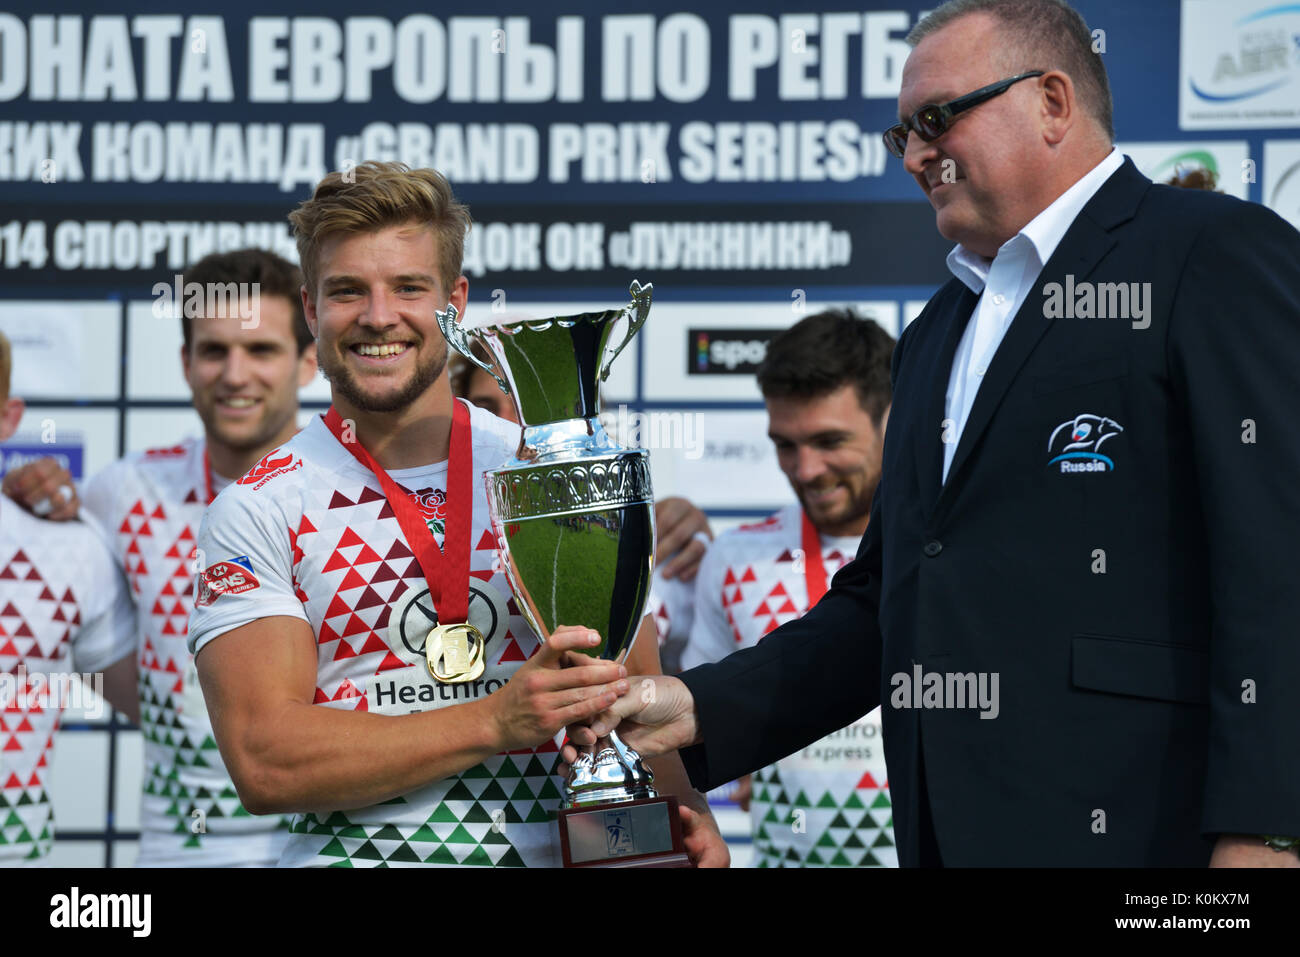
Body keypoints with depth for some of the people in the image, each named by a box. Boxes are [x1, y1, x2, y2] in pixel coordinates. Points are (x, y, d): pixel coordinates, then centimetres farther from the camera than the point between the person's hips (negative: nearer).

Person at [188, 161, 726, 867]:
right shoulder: (257, 512, 2)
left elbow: (635, 691, 12)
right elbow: (263, 763, -8)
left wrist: (682, 810, -9)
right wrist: (495, 722, -15)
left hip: (552, 853, 1)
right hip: (352, 852, -1)